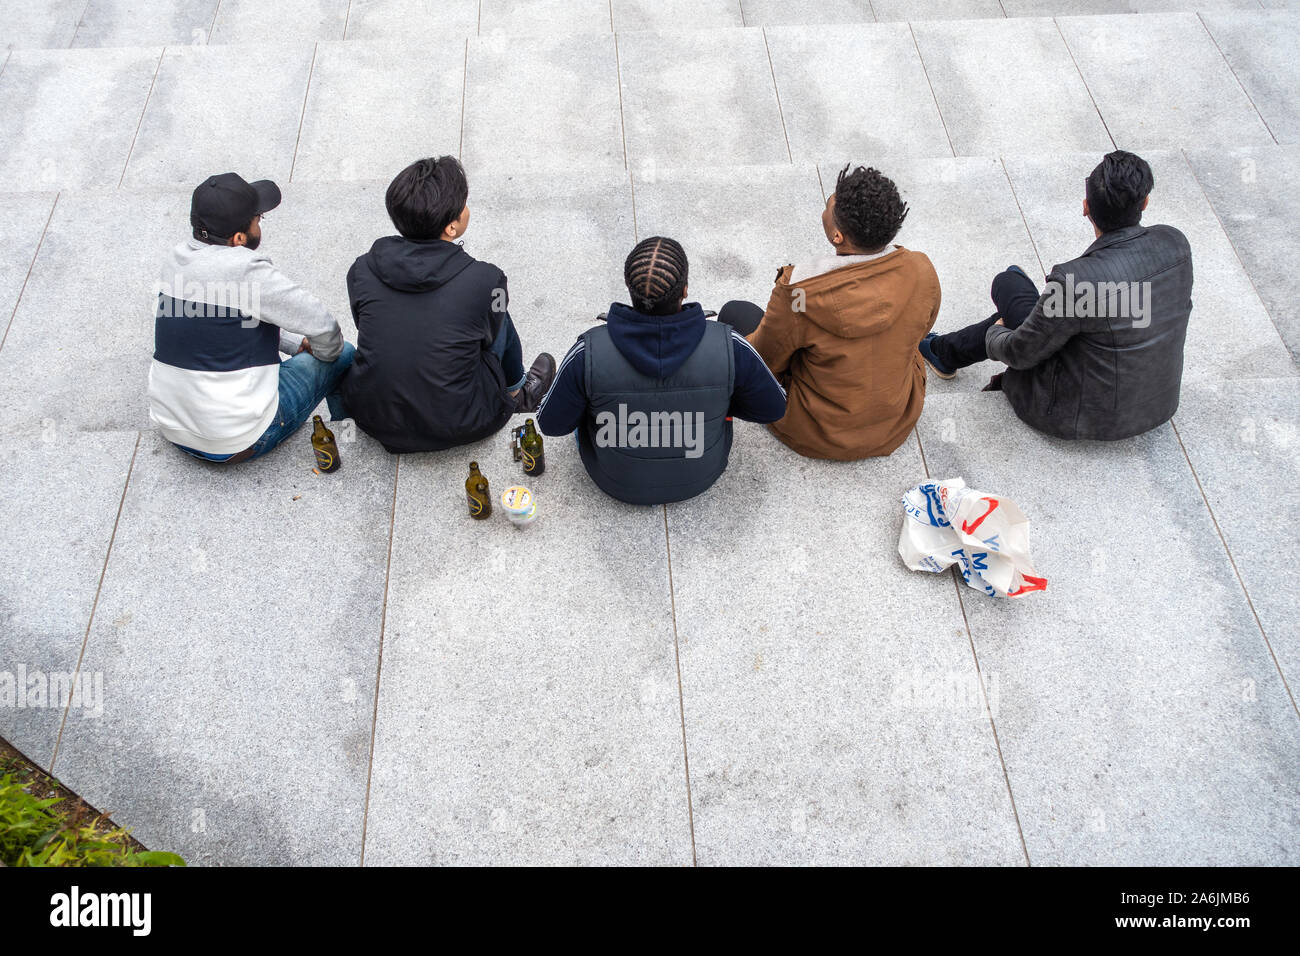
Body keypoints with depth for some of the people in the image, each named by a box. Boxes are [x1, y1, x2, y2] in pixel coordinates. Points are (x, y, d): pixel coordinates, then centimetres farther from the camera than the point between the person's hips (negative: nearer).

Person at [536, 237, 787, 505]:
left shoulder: (588, 353, -32)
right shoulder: (730, 346, -30)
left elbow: (551, 424, -15)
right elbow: (773, 408, -12)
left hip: (616, 483, 0)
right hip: (701, 477, 1)